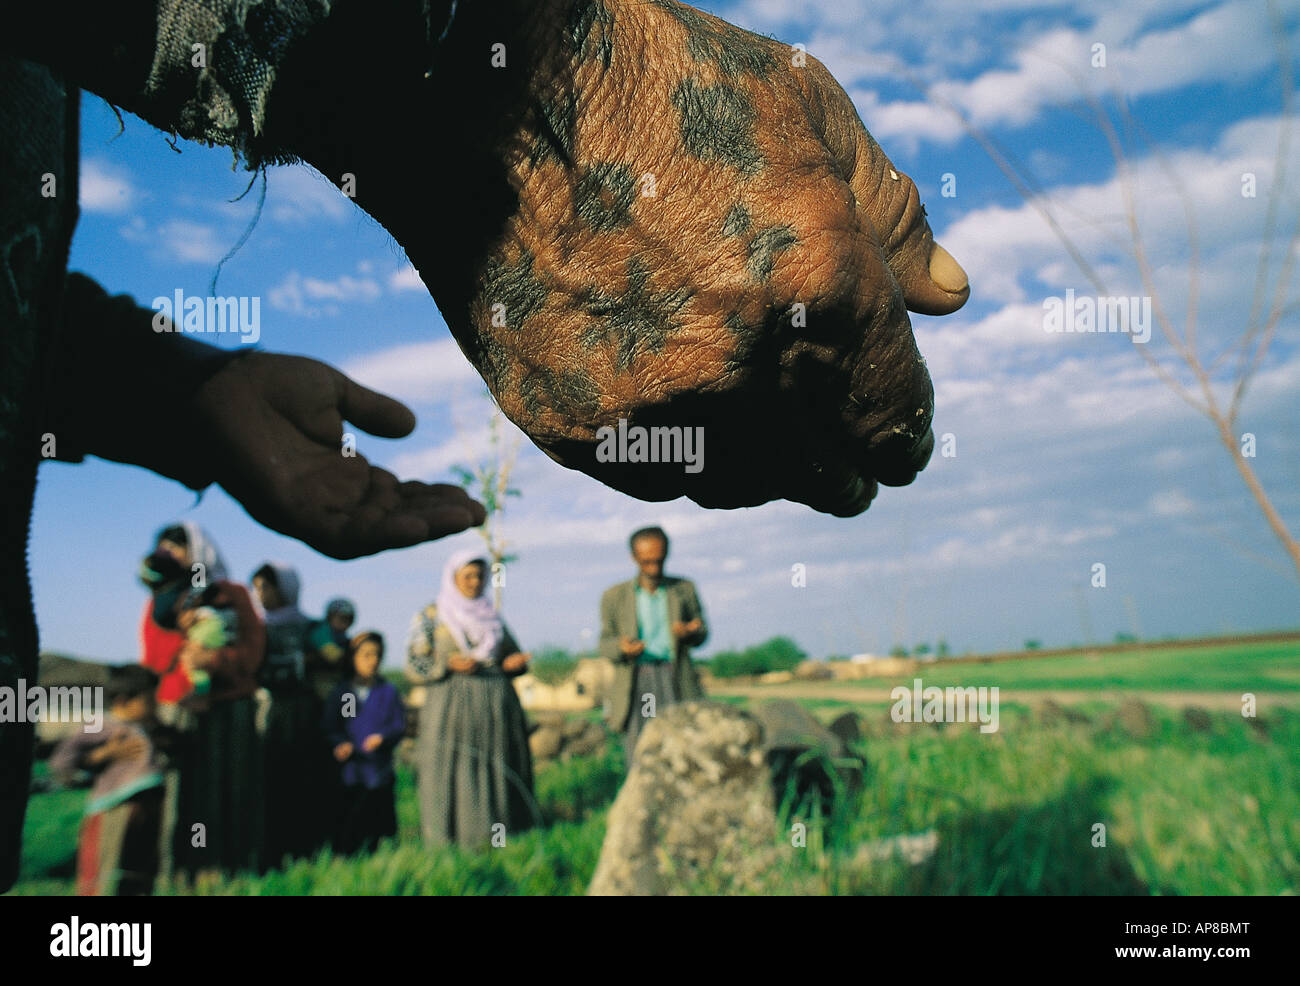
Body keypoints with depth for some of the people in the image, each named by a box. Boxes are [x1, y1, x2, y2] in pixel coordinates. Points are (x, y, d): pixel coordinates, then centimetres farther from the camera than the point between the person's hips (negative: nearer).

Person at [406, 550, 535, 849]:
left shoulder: (492, 616, 17)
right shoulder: (431, 616, 6)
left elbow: (511, 654, 22)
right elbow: (414, 666, 1)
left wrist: (513, 663, -1)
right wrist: (449, 664, -15)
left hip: (496, 710, 4)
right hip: (452, 709, -3)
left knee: (498, 779, 0)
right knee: (453, 779, -7)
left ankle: (499, 846, 5)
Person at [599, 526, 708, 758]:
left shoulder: (684, 589, 10)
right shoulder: (614, 597, 9)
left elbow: (702, 633, 15)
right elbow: (605, 644, 12)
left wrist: (689, 633, -9)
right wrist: (621, 647, -11)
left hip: (675, 680, 0)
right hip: (635, 684, 0)